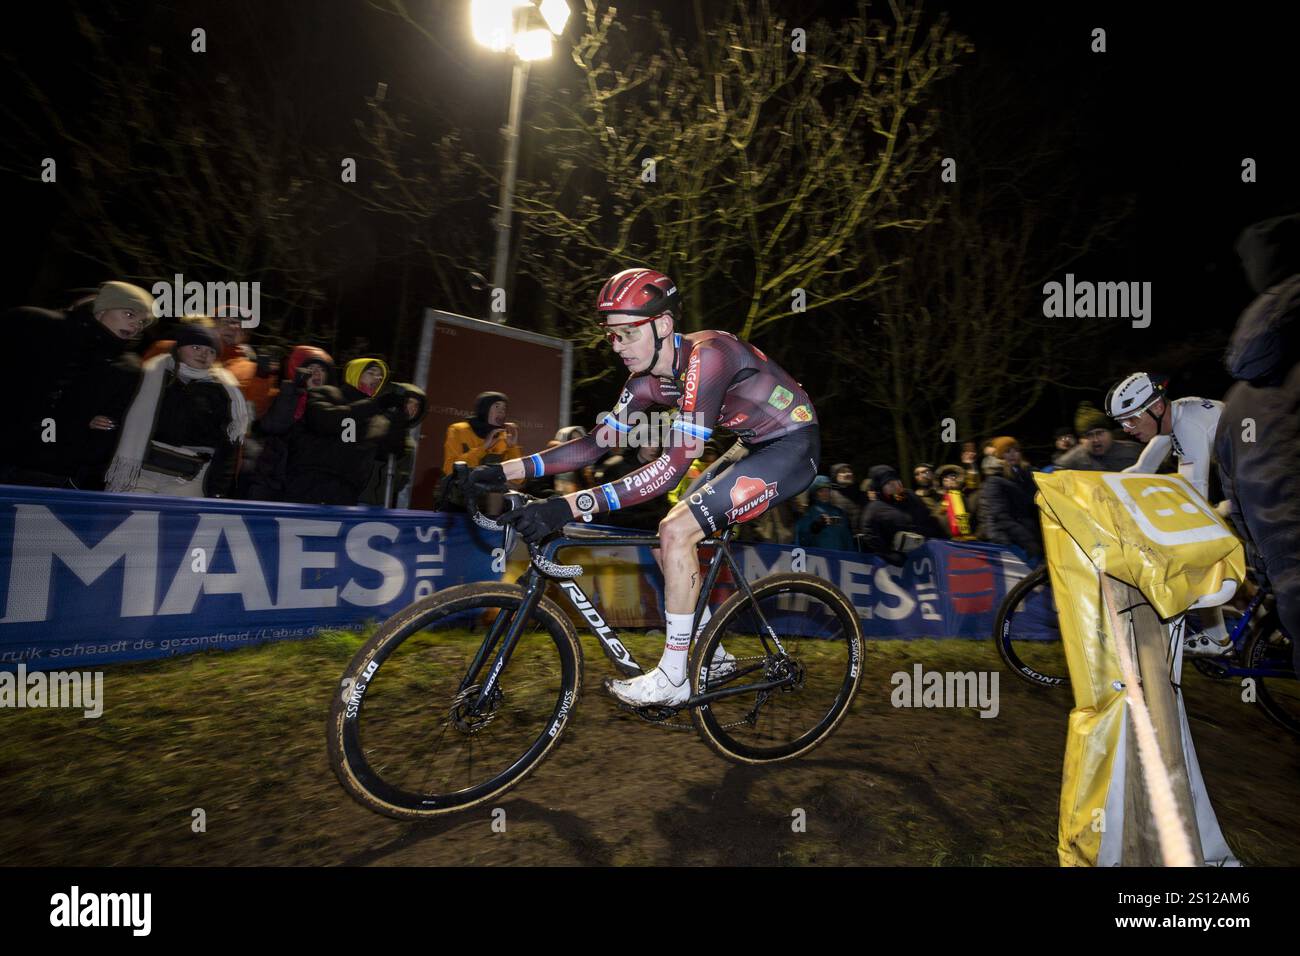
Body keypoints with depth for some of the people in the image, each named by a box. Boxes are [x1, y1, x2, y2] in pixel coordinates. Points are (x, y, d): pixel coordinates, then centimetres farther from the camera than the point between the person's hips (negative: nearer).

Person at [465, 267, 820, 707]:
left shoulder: (706, 355, -29)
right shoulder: (648, 379, -3)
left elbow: (675, 464, -36)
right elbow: (598, 440, -1)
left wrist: (574, 505, -43)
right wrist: (509, 469, -10)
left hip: (792, 447, -8)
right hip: (753, 446, 9)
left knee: (676, 531, -19)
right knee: (666, 537, 4)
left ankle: (672, 676, -4)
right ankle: (712, 656, 21)